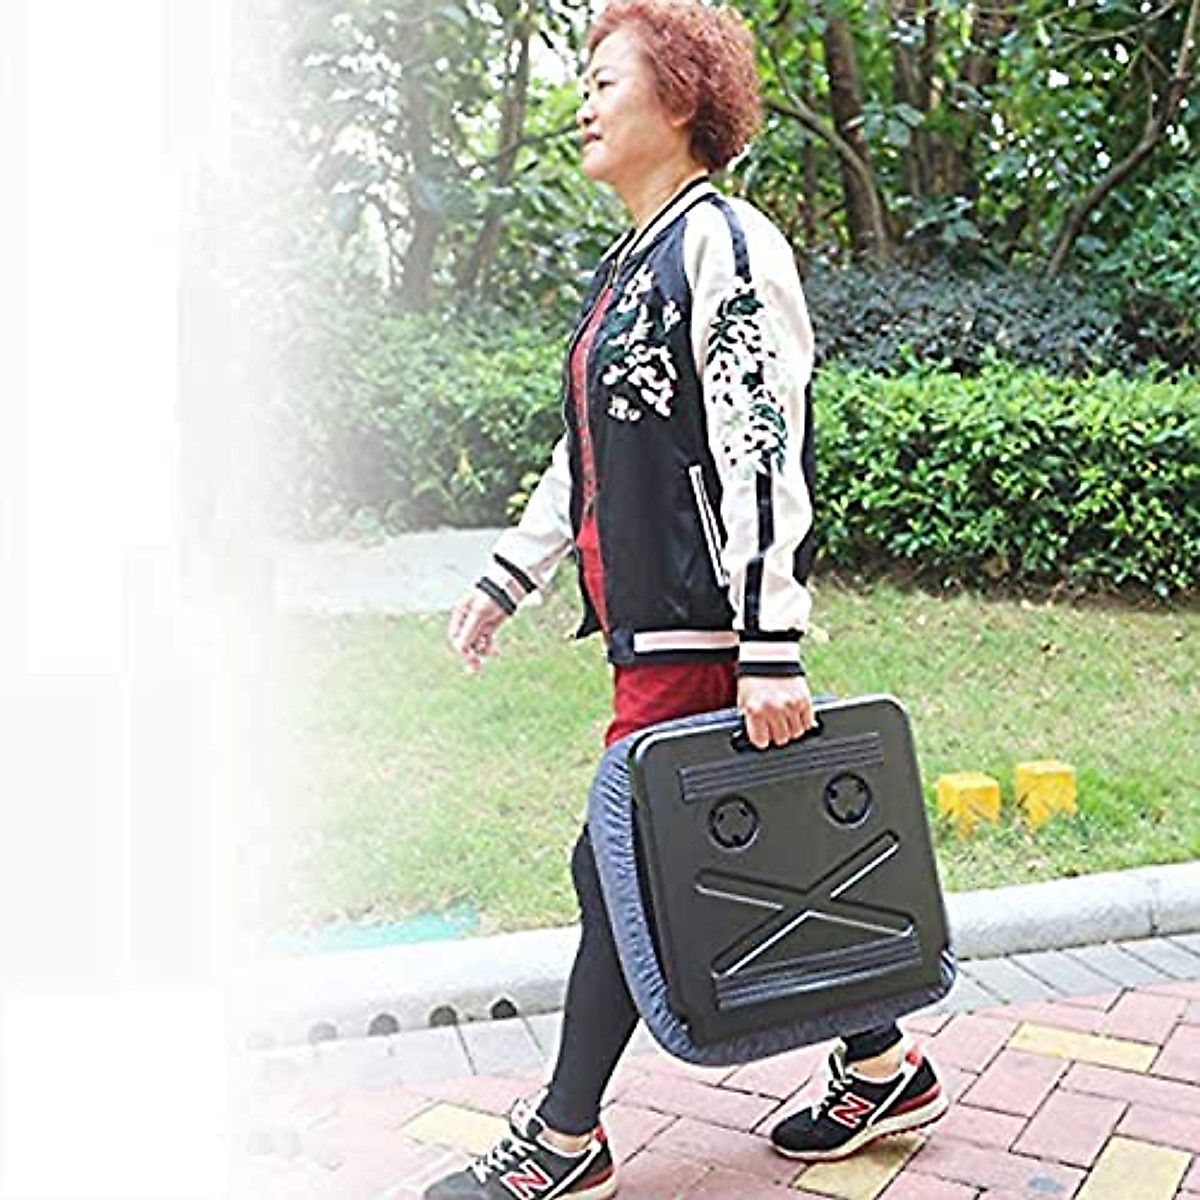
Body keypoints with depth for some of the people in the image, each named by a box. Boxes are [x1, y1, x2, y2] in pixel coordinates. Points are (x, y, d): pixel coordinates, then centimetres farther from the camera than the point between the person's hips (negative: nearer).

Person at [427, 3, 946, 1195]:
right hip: (650, 624, 9)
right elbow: (588, 449, 23)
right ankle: (882, 1066, 30)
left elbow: (766, 456, -19)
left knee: (620, 868, -2)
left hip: (701, 634, -9)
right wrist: (507, 579, 23)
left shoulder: (726, 245, -11)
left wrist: (774, 653, -23)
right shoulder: (627, 267, 18)